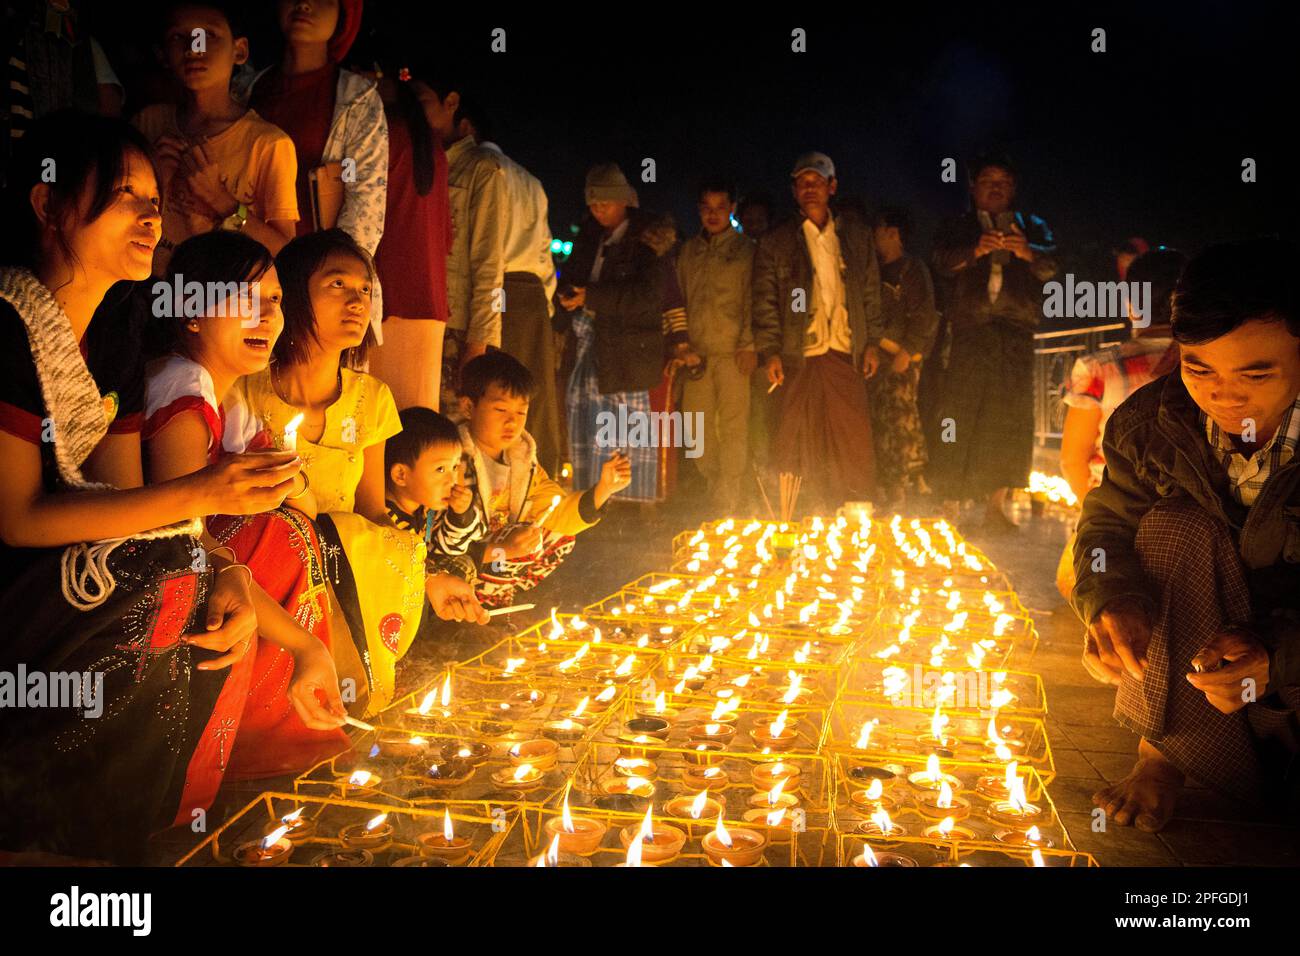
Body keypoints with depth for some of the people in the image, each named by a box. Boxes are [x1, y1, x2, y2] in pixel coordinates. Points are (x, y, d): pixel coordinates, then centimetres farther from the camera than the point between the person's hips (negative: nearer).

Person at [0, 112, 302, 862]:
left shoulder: (118, 324, 2)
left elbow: (121, 494, -1)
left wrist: (220, 571, -18)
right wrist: (196, 496, -31)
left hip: (64, 573, 7)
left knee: (211, 610, -8)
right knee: (152, 608, -25)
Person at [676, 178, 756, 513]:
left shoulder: (746, 249, 4)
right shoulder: (688, 251, 17)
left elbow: (753, 299, -2)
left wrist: (749, 345, -11)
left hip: (733, 352, -4)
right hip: (696, 352, 4)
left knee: (733, 428, -4)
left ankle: (727, 507, 0)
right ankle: (716, 486, 20)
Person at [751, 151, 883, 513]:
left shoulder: (856, 235, 15)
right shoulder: (775, 241, 10)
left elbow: (871, 293, 16)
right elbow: (765, 301, 4)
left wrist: (872, 342, 7)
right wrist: (769, 353, -5)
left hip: (845, 354, 1)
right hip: (798, 359, -1)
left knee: (855, 443, -3)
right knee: (795, 448, -3)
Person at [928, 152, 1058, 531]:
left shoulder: (1032, 227, 21)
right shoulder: (957, 228, 18)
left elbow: (1051, 266, 3)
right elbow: (943, 264, -2)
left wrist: (1026, 252, -19)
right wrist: (976, 251, -21)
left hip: (1016, 333, 2)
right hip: (969, 331, -1)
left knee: (1010, 418, -3)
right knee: (959, 415, -8)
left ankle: (995, 507, 2)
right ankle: (951, 506, -5)